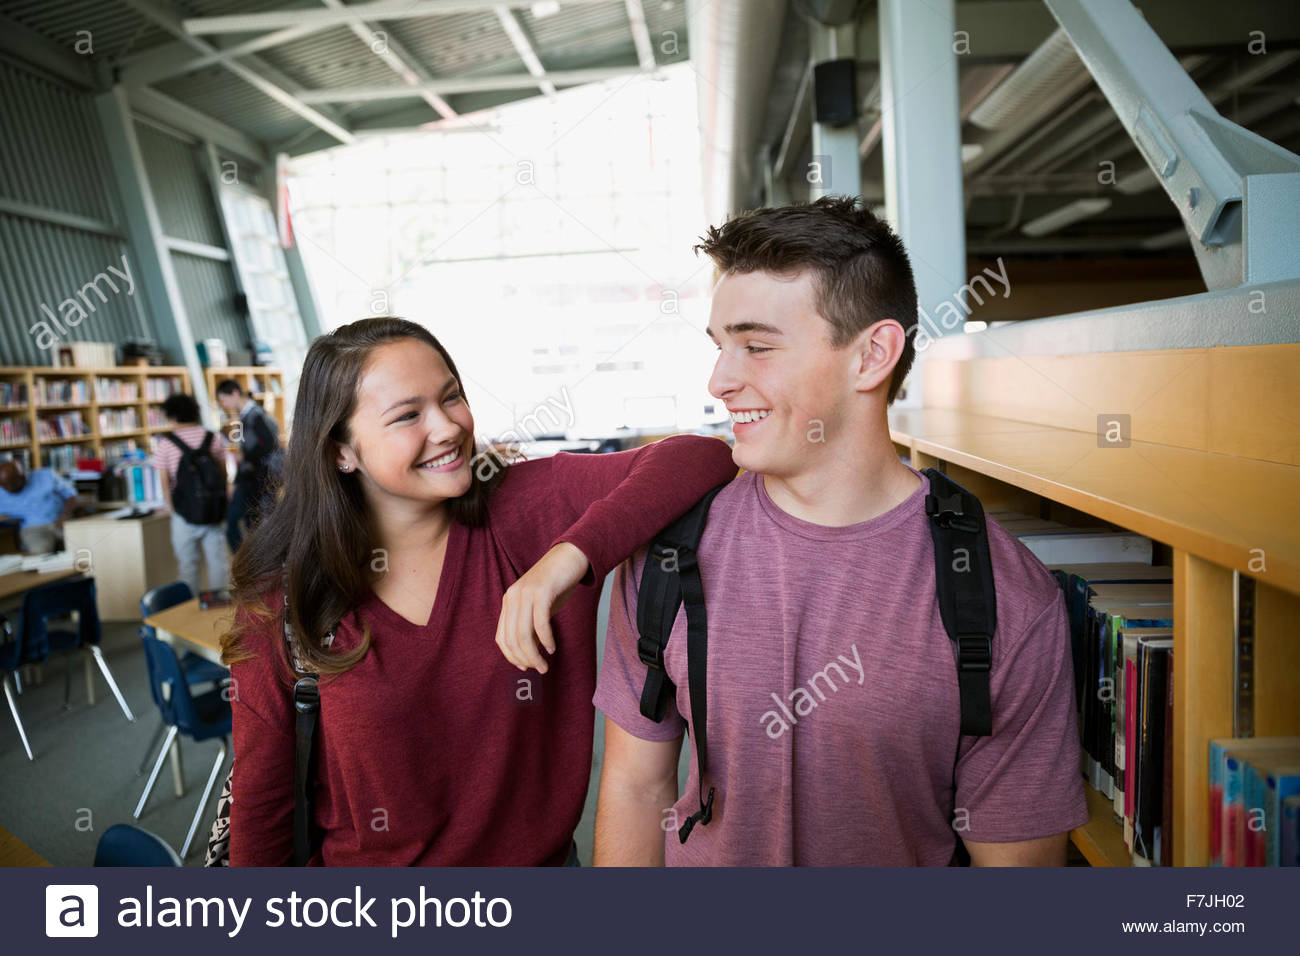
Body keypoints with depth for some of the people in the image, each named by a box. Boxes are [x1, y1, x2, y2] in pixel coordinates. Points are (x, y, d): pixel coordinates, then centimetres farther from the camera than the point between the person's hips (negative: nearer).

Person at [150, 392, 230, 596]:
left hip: (185, 514, -2)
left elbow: (165, 483, -4)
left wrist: (172, 508, 8)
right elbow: (223, 473, 7)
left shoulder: (166, 444, -5)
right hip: (214, 511, 2)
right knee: (218, 562, 8)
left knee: (188, 566, 8)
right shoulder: (212, 438, 2)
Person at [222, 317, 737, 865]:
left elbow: (700, 459, -28)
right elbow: (261, 803, -8)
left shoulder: (524, 510, -18)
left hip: (541, 856, 1)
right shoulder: (279, 597, -16)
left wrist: (570, 554, -39)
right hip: (367, 862, -1)